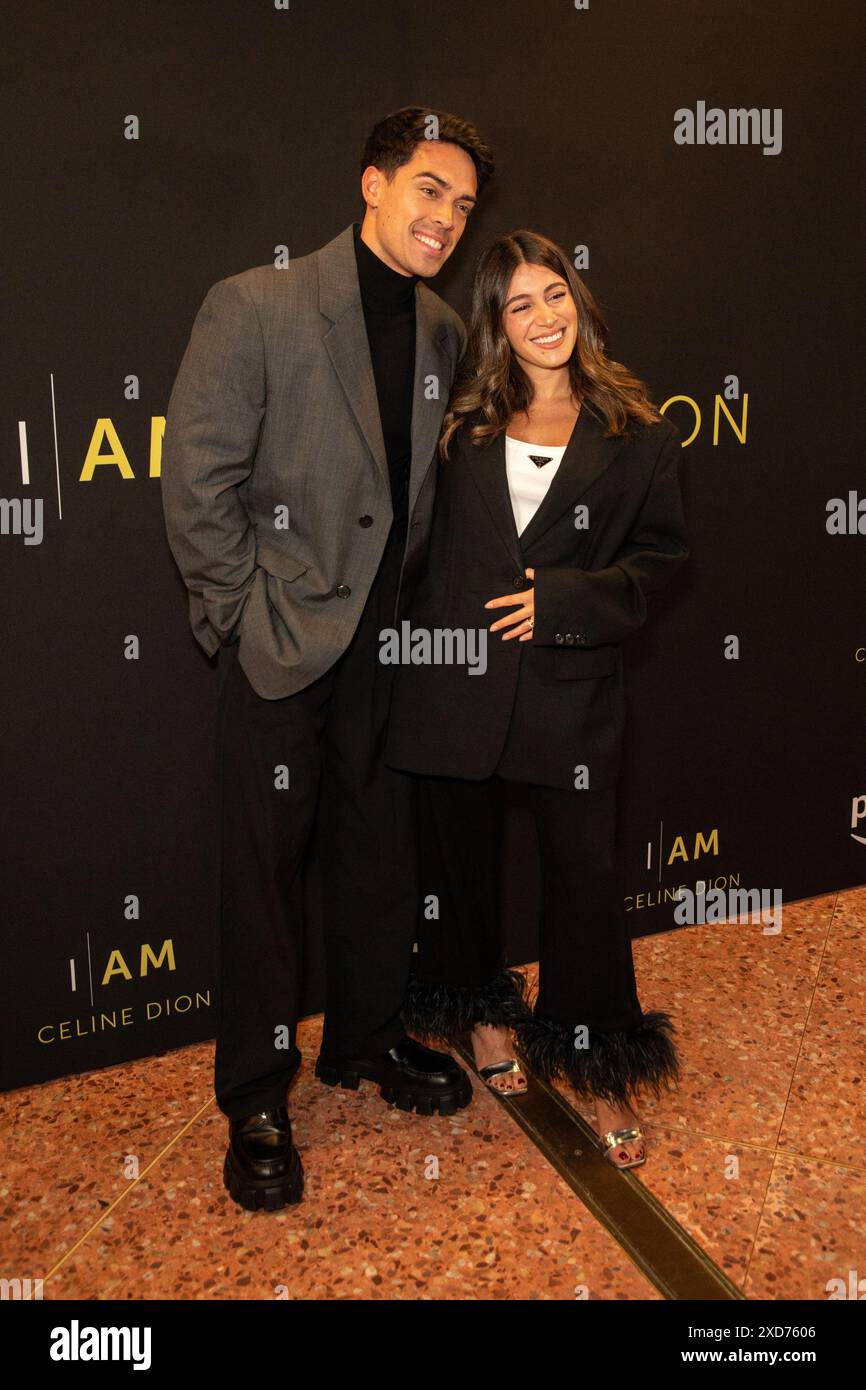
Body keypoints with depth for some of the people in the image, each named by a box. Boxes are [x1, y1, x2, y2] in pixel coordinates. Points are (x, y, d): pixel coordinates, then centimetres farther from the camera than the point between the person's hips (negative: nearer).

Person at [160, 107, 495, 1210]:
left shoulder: (443, 333, 8)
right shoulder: (255, 308, -10)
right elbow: (194, 481, -11)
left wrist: (416, 607, 6)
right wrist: (246, 614, -11)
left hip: (386, 645, 6)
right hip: (282, 649, -5)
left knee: (379, 852, 16)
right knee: (265, 869, 5)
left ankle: (365, 1040, 37)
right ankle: (254, 1098, 22)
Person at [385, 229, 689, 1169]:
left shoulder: (634, 429, 2)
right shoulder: (462, 420, 7)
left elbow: (660, 553, 2)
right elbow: (424, 534, 11)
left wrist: (564, 599, -11)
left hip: (569, 678, -2)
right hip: (455, 672, 2)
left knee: (583, 864, 1)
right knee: (462, 855, 12)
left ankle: (599, 1069, 19)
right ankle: (485, 1015, 36)